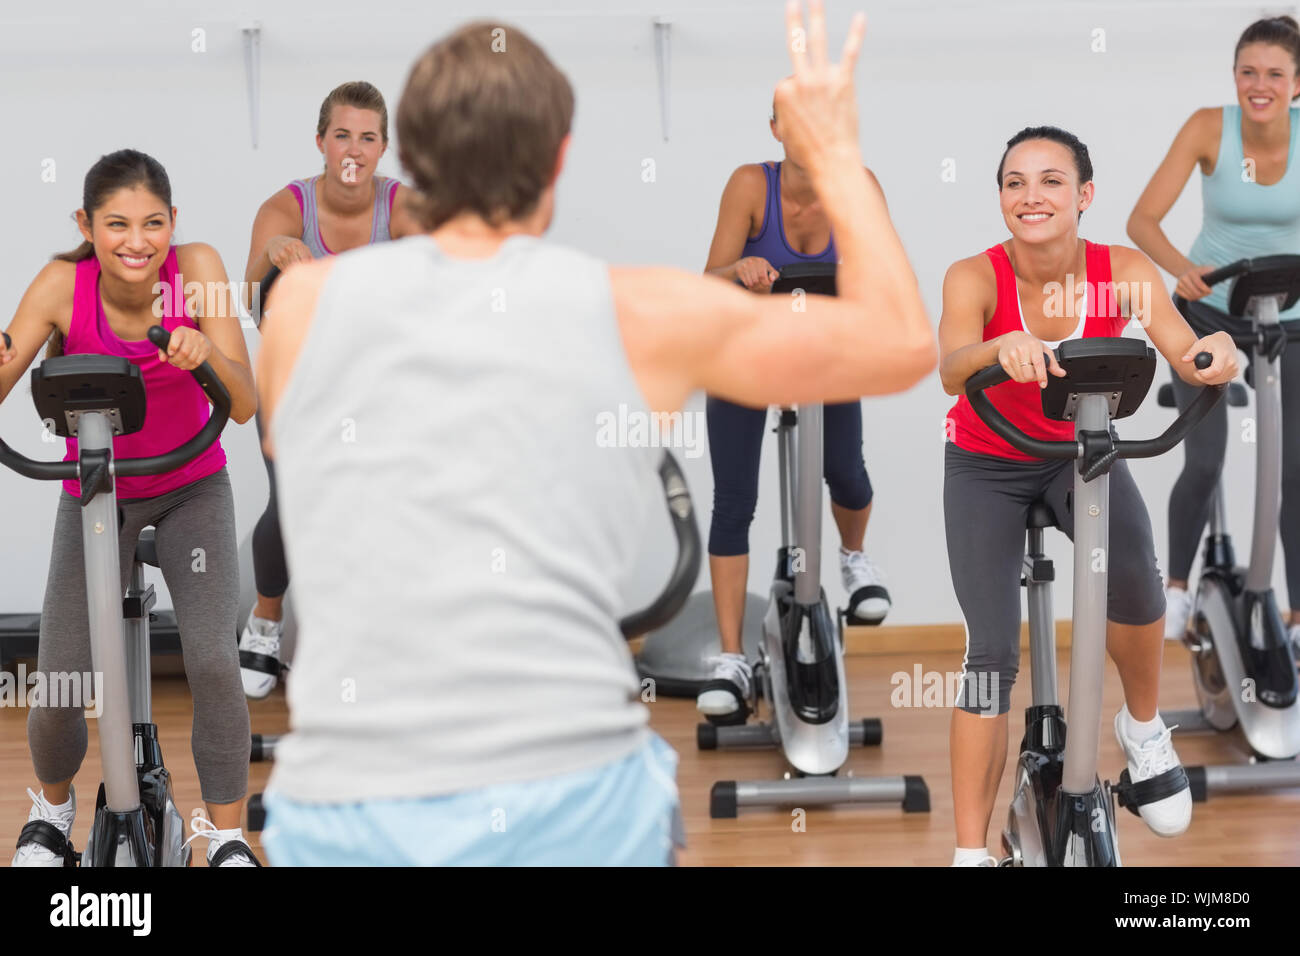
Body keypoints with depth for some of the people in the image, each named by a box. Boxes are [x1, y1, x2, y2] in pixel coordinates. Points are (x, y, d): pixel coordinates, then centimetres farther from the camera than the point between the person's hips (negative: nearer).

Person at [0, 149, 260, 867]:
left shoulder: (197, 268, -21)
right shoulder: (64, 284, -21)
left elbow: (243, 406, -24)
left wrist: (207, 351, -44)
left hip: (191, 490, 0)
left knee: (213, 663, -19)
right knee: (59, 692, -6)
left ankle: (228, 838, 2)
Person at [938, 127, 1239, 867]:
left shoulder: (1124, 270, -20)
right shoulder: (975, 277, -25)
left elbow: (1185, 357, -32)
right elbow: (951, 370, -42)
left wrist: (1217, 355, -56)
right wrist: (1002, 347, -64)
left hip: (1082, 452, 1)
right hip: (988, 464, -1)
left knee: (1133, 576, -27)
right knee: (993, 650, -13)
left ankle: (1144, 728, 5)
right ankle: (972, 850, -3)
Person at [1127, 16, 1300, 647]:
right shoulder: (1209, 128, -18)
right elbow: (1143, 221, -22)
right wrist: (1181, 269, -41)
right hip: (1208, 312, -1)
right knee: (1204, 464, -8)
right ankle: (1177, 585, 17)